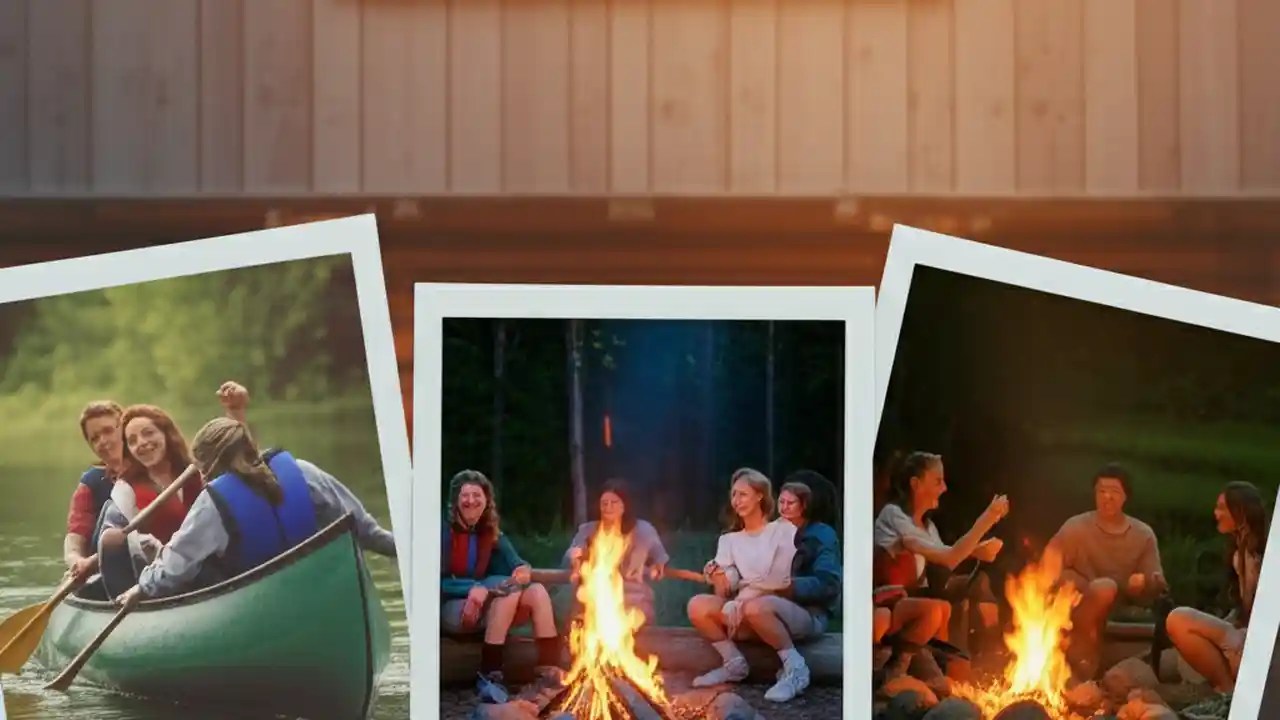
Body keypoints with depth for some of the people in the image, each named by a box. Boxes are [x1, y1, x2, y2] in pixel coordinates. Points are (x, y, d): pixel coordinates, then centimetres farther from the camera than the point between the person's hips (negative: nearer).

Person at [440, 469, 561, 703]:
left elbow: (515, 564, -1)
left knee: (537, 591, -18)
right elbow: (438, 582, -13)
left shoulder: (492, 534, 11)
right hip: (449, 609, -6)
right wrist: (473, 588, -29)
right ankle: (489, 676, -34)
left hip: (485, 607, 6)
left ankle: (550, 672, -31)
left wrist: (523, 570, -27)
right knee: (509, 592, -29)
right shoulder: (444, 532, -7)